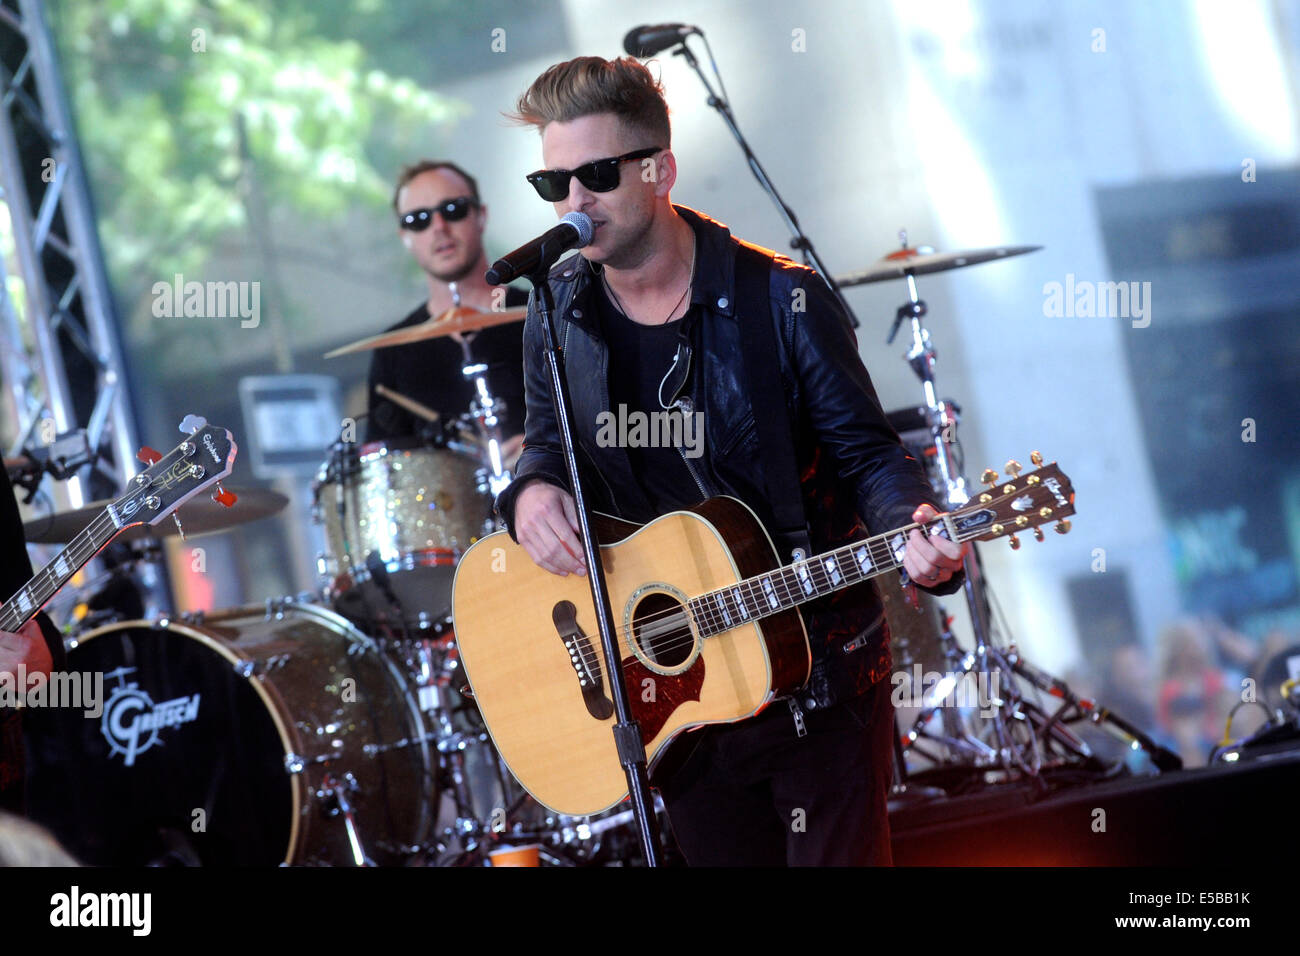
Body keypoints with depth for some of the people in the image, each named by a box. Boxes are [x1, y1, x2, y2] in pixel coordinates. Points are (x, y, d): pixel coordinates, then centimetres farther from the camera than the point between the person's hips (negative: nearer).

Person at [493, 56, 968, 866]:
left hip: (816, 673, -4)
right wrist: (533, 491, -11)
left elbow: (865, 451, -9)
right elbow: (548, 443, 13)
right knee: (719, 852, 14)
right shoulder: (556, 316, -1)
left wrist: (915, 530, -30)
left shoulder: (781, 300, -13)